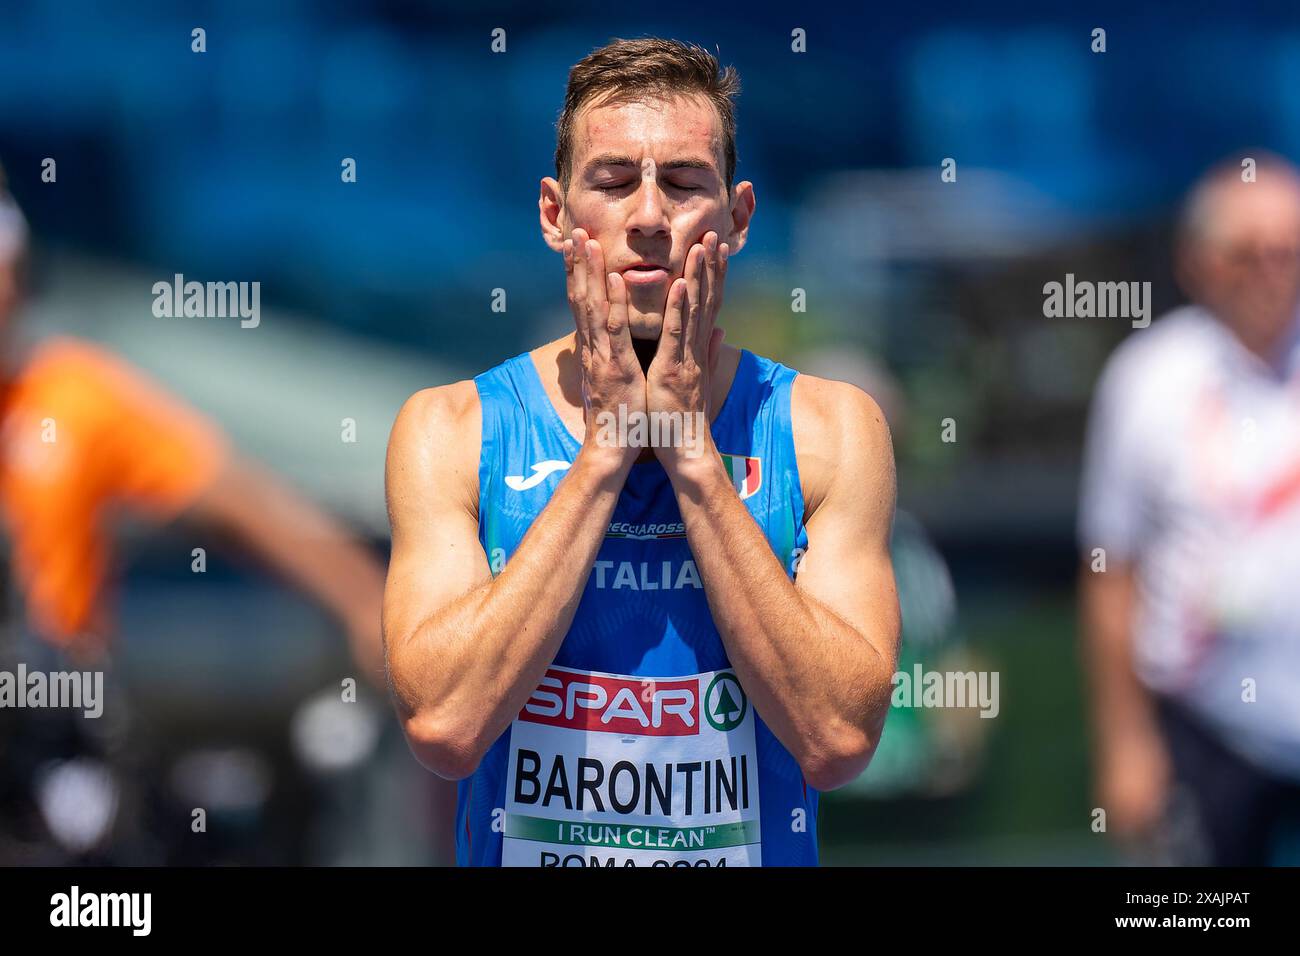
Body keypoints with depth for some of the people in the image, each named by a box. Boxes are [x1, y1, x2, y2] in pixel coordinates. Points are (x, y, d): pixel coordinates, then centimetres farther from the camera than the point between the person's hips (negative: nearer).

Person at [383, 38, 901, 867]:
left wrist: (690, 451, -11)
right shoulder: (451, 430, 0)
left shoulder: (832, 430, 0)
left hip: (758, 849, 0)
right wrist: (604, 448, -12)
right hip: (520, 851, 0)